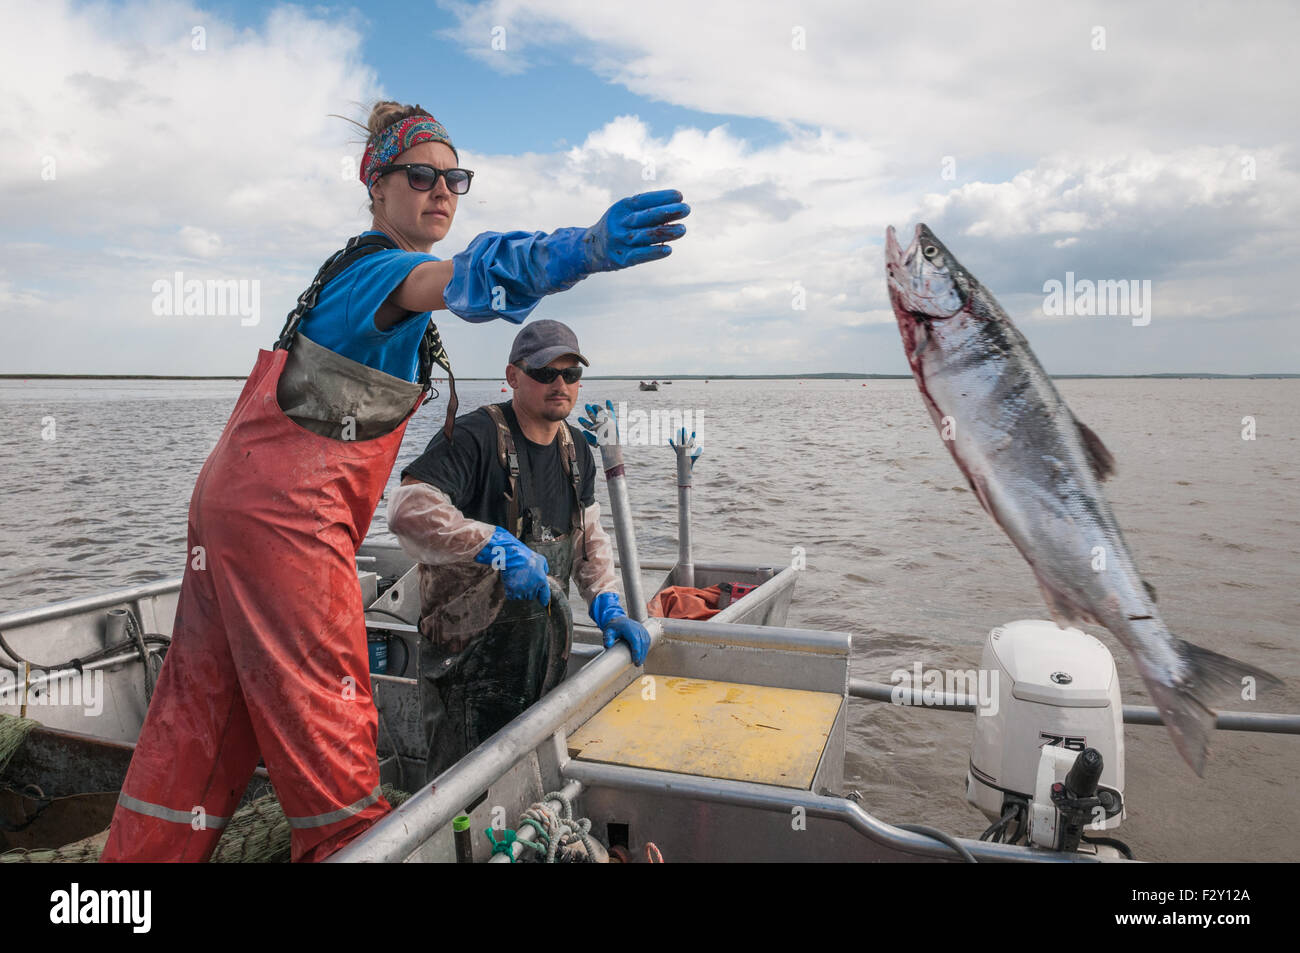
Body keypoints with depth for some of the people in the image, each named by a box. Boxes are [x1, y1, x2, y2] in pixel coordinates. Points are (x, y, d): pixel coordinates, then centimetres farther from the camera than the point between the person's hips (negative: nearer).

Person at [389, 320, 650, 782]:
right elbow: (408, 510, -30)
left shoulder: (575, 447, 8)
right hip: (472, 651, -7)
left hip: (545, 647, 7)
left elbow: (588, 535, 12)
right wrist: (499, 548, -35)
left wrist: (608, 608, 0)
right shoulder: (475, 436, -18)